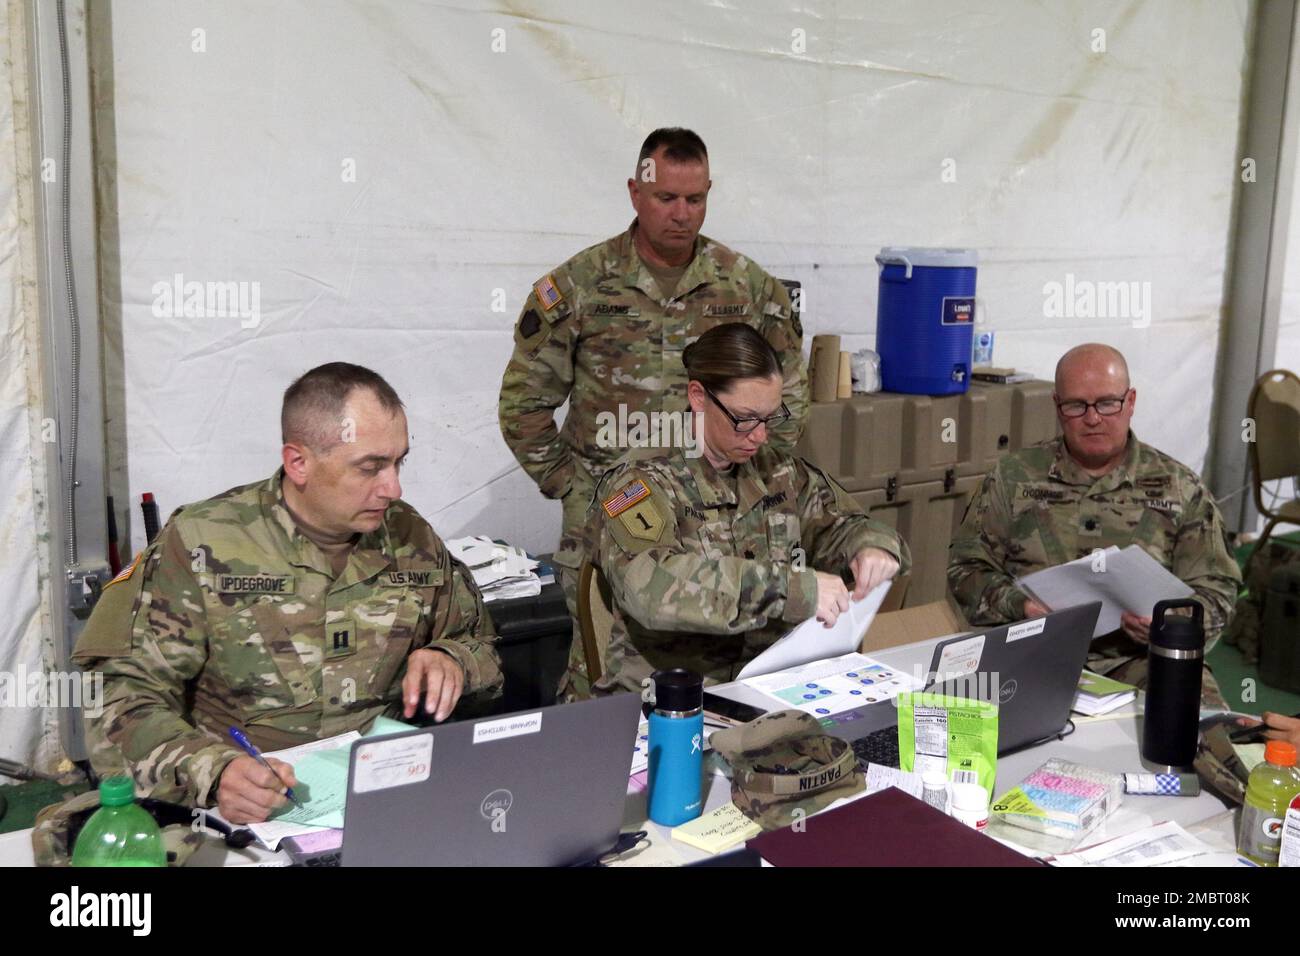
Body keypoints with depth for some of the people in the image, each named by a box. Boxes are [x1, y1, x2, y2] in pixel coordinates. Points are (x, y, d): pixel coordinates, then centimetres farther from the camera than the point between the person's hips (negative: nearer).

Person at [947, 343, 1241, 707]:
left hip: (1141, 659, 2)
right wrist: (1016, 604, -12)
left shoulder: (1179, 487, 11)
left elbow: (1215, 588, 10)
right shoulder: (1013, 476, 10)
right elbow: (967, 566, 9)